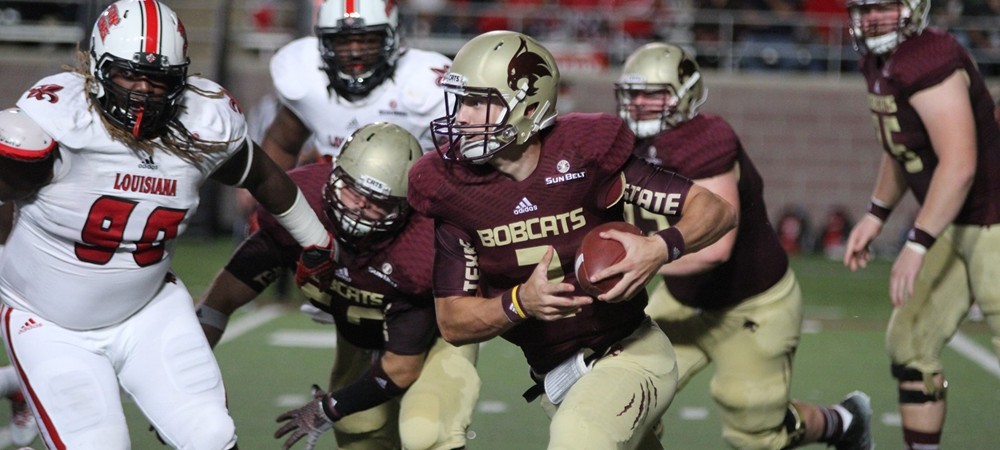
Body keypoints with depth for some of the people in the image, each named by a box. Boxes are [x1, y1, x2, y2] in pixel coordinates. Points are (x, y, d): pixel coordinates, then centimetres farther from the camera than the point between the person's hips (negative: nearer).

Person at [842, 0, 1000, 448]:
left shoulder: (928, 62, -24)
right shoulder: (879, 63, 6)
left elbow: (959, 165, -30)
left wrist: (916, 245, -30)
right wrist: (876, 214, 17)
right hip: (955, 226, 10)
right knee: (910, 343, 11)